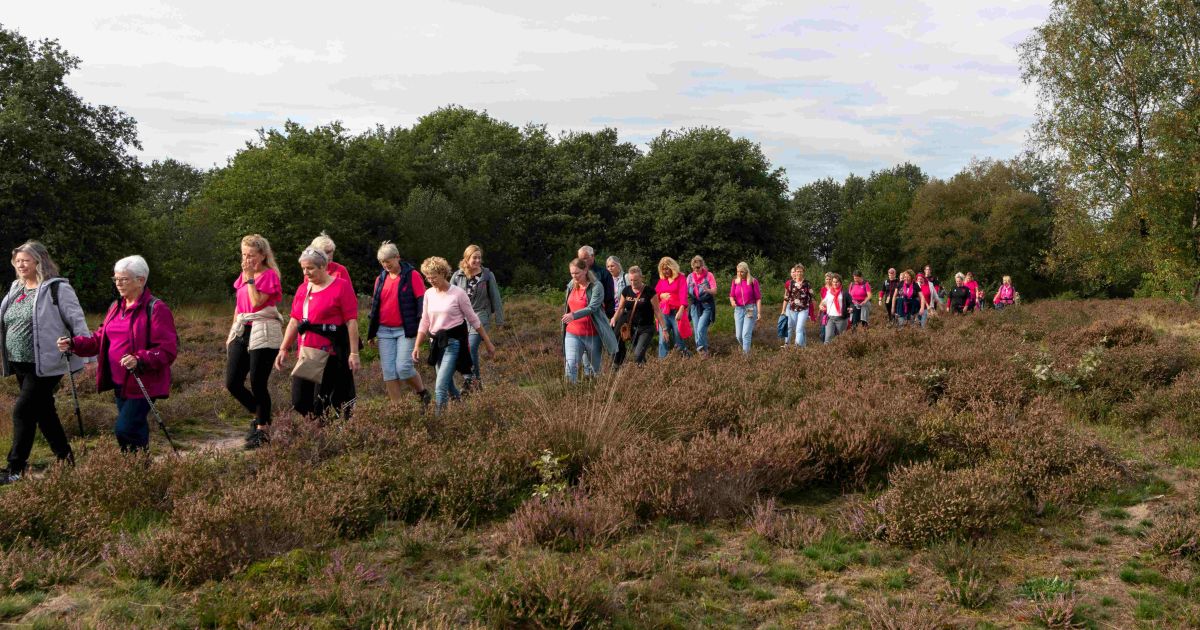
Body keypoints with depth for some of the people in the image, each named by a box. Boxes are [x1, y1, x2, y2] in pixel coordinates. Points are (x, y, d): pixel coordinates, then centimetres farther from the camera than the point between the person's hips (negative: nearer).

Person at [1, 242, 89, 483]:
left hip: (46, 364, -8)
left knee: (23, 410, -9)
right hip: (20, 364, 8)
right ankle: (65, 458, 26)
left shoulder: (57, 288, -10)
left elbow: (77, 321, -13)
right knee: (43, 411, 14)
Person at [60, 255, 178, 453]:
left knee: (124, 429, -14)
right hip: (120, 384, 8)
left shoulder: (155, 309, -14)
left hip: (142, 384, -8)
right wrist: (73, 344, -2)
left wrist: (140, 360, -33)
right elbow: (100, 340, 14)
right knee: (135, 429, 16)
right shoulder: (116, 307, 13)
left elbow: (168, 349, -19)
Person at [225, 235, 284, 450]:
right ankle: (259, 414, 24)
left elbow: (257, 302, -18)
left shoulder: (269, 275, -6)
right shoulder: (243, 275, 15)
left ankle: (261, 428, 10)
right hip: (242, 331, 7)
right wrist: (232, 334, 19)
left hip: (263, 334, -7)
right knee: (232, 383, 2)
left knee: (258, 384, -4)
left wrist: (250, 278, -12)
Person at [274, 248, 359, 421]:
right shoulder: (302, 289, 14)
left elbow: (352, 322, -10)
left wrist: (354, 353, -14)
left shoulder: (341, 286, -5)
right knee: (299, 401, 3)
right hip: (306, 353, 6)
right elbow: (294, 322, 17)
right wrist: (283, 349, 12)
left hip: (331, 353, -6)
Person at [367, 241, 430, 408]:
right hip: (384, 331, 5)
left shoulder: (412, 275, -3)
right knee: (388, 372, 1)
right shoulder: (380, 279, 13)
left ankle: (423, 394, 10)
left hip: (406, 330, -5)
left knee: (403, 367, -15)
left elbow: (422, 302, -6)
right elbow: (374, 306, 20)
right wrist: (371, 332, 19)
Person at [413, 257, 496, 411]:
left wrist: (488, 343, 0)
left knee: (440, 386, -15)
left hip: (453, 342, -6)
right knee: (447, 385, 13)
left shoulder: (458, 293, -9)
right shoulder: (429, 294, 5)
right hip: (436, 342, 6)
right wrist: (417, 346, 5)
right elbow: (424, 322, 11)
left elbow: (473, 320, -3)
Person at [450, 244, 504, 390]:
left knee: (471, 348, -16)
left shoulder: (487, 275, -1)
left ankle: (469, 381, -12)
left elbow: (495, 298, 3)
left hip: (480, 315, -3)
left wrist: (499, 320, 3)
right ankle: (476, 380, 15)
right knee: (466, 350, 4)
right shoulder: (457, 276, 4)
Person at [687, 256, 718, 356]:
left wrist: (708, 290, -30)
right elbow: (686, 291, 14)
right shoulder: (690, 276, 9)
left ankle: (701, 348, -11)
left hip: (706, 306, -4)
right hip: (694, 306, 4)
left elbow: (715, 291, -9)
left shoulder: (709, 275, -3)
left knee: (701, 329, -19)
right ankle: (703, 351, 14)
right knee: (696, 330, 4)